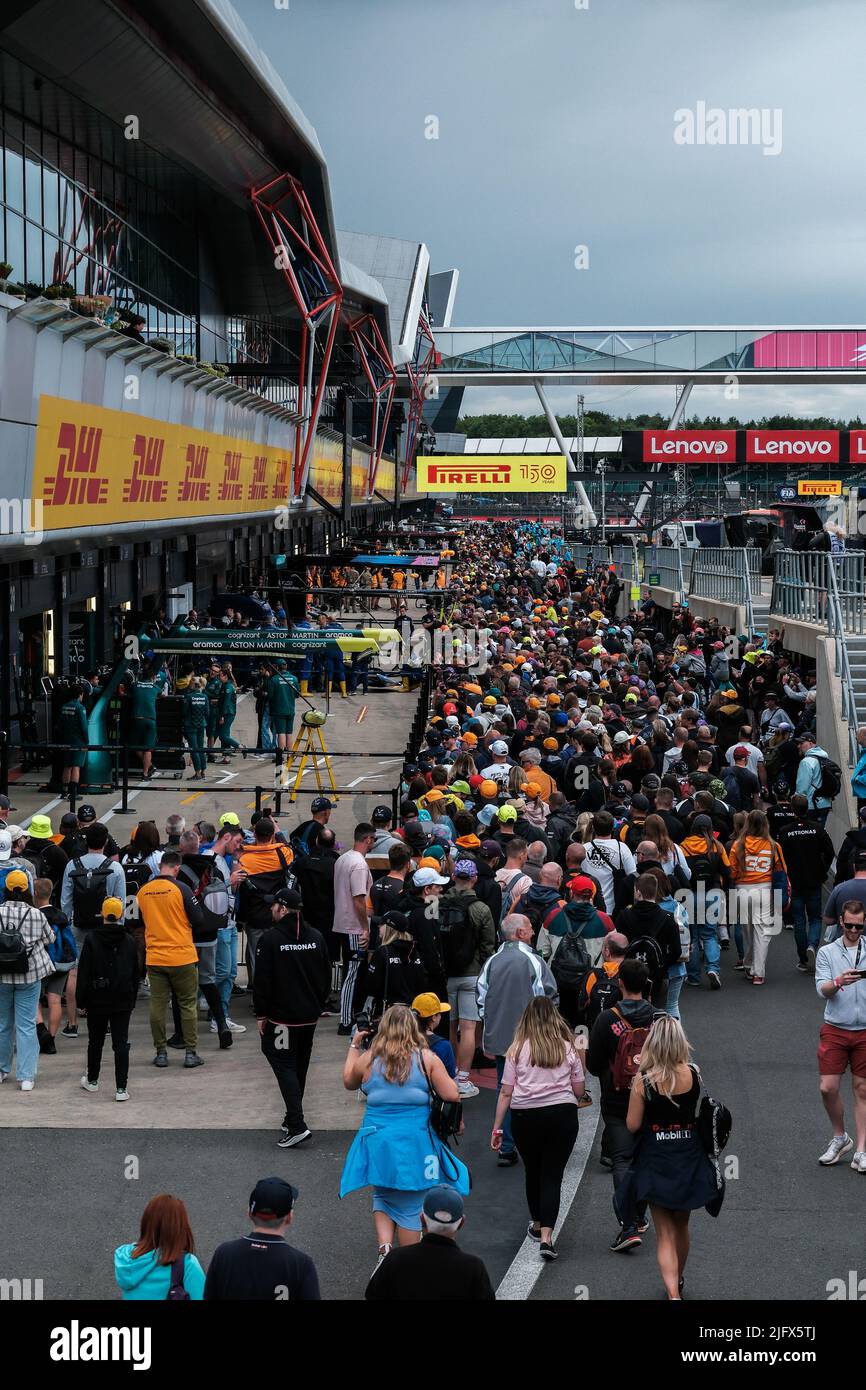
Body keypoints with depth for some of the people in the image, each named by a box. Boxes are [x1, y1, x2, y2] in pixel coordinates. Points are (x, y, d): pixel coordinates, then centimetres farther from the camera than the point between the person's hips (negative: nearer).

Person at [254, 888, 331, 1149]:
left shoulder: (269, 939, -14)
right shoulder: (316, 937, 4)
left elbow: (262, 981, -13)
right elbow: (326, 977, 10)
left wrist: (261, 1014, -3)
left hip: (281, 1016, -6)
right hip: (310, 1016, 6)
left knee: (284, 1066, -4)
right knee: (300, 1066, 18)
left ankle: (297, 1125, -15)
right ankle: (293, 1117, 28)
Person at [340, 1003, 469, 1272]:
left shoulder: (368, 1059, -1)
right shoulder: (426, 1058, -5)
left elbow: (349, 1082, 20)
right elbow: (452, 1095, -8)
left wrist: (354, 1046, 29)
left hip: (378, 1143, 1)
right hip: (414, 1144, -1)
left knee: (383, 1197, 19)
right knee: (409, 1208, 7)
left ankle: (384, 1248, -3)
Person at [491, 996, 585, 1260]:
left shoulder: (517, 1049, 1)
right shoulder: (568, 1048, 4)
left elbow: (506, 1093, -1)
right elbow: (579, 1091, 7)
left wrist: (497, 1128, 4)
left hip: (525, 1115, 0)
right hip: (562, 1115, 0)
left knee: (533, 1172, 18)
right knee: (552, 1175, 2)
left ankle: (537, 1226, 36)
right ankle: (546, 1236, -10)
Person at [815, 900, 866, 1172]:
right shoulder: (827, 953, 6)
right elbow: (822, 990, -4)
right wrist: (839, 982, -25)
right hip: (835, 1029, 0)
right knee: (828, 1088, -4)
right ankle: (839, 1137, 18)